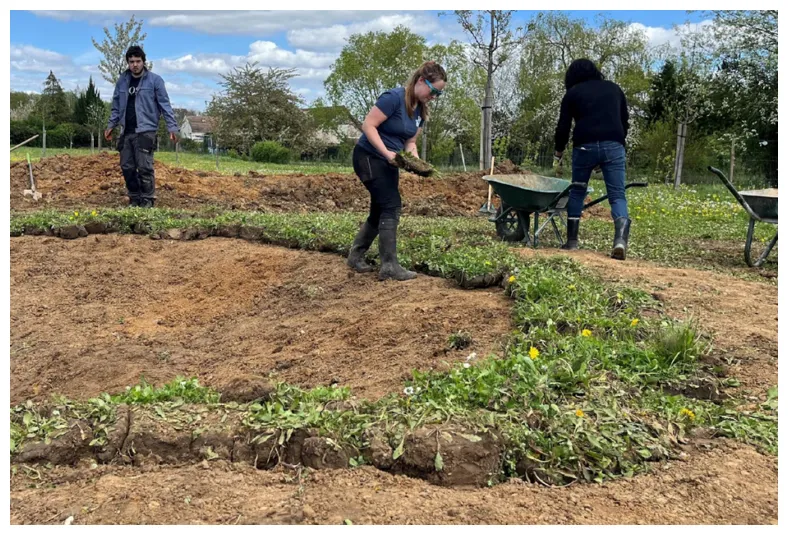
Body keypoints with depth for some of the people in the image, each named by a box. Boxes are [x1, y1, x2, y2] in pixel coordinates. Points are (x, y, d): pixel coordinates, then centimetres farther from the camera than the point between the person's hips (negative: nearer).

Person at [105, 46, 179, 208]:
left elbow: (165, 105, -4)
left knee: (145, 167, -9)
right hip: (126, 132, 5)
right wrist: (111, 125, 13)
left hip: (145, 131, -5)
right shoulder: (122, 80, 11)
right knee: (127, 167, 7)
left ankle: (147, 200, 0)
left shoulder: (154, 80, -2)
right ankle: (135, 199, 19)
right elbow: (116, 105, 19)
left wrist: (172, 127, -11)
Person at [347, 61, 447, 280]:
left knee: (380, 211, 12)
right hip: (369, 158, -9)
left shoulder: (420, 110, 6)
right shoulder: (394, 97, -20)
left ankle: (355, 256, 25)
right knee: (392, 206, -15)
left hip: (388, 163, 9)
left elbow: (410, 141, 11)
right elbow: (368, 125, -22)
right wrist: (387, 153, -30)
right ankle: (389, 266, -13)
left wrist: (416, 161, -9)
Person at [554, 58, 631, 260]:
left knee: (577, 191, 14)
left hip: (585, 146, -1)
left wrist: (559, 150, 22)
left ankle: (572, 240, 14)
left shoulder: (573, 93, 11)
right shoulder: (613, 88, 21)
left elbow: (563, 126, 7)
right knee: (617, 194, -1)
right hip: (614, 145, 2)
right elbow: (625, 121, 23)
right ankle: (621, 238, -25)